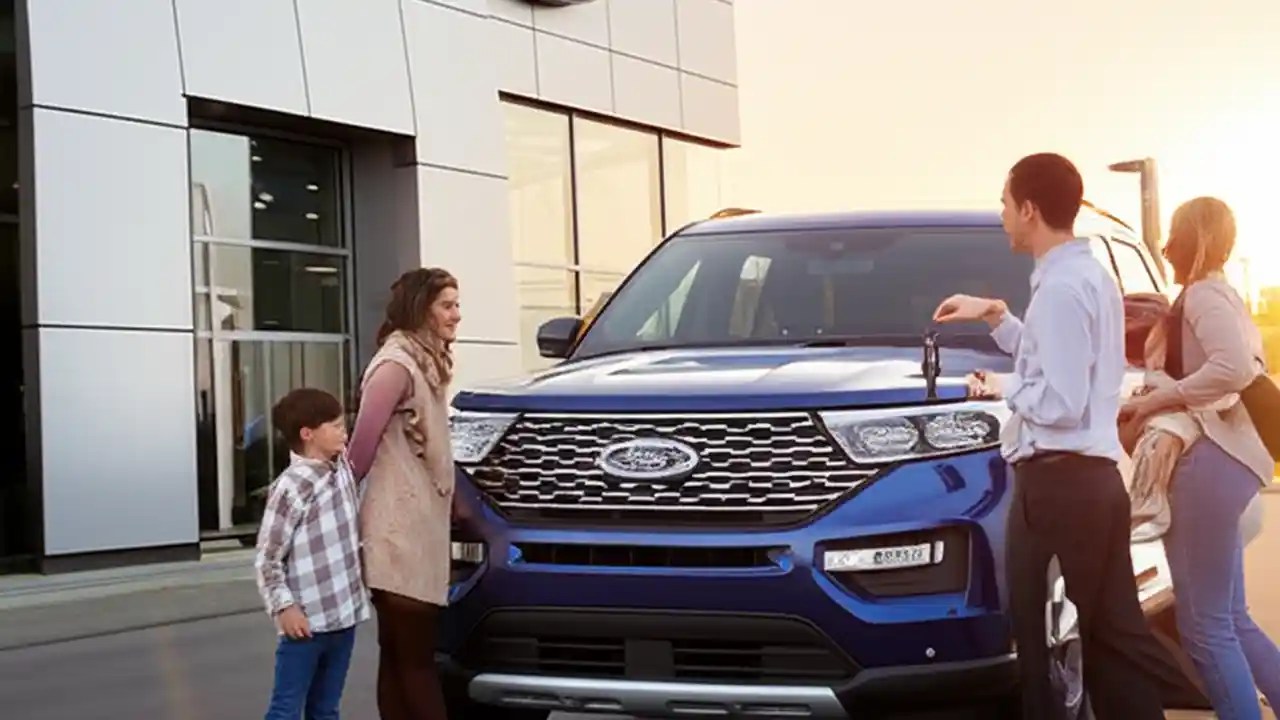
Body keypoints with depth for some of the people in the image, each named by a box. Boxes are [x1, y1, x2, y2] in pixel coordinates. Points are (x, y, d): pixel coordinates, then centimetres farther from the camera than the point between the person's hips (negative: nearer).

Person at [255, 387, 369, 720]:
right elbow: (267, 557, -14)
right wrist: (284, 606, -18)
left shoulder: (343, 467, 7)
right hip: (306, 621, -7)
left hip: (342, 615, 7)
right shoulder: (291, 486, -16)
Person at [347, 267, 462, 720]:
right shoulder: (397, 363, -12)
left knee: (400, 656, 10)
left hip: (418, 526, 9)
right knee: (415, 658, -6)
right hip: (400, 530, -9)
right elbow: (363, 444, -15)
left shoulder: (423, 364, 17)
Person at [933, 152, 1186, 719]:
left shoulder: (1061, 288, -16)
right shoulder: (1090, 275, 17)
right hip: (1095, 479, 10)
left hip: (1058, 483, -10)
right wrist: (995, 317, 21)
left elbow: (1061, 401, -22)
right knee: (1112, 637, 11)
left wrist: (1003, 389, -5)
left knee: (1048, 643, -2)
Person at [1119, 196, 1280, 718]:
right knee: (1229, 619, 15)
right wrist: (1157, 403, 11)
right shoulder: (1218, 295, 20)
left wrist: (1157, 400, -17)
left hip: (1209, 462, -11)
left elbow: (1235, 368, -27)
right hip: (1223, 458, 11)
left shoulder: (1202, 294, -11)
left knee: (1205, 624, -6)